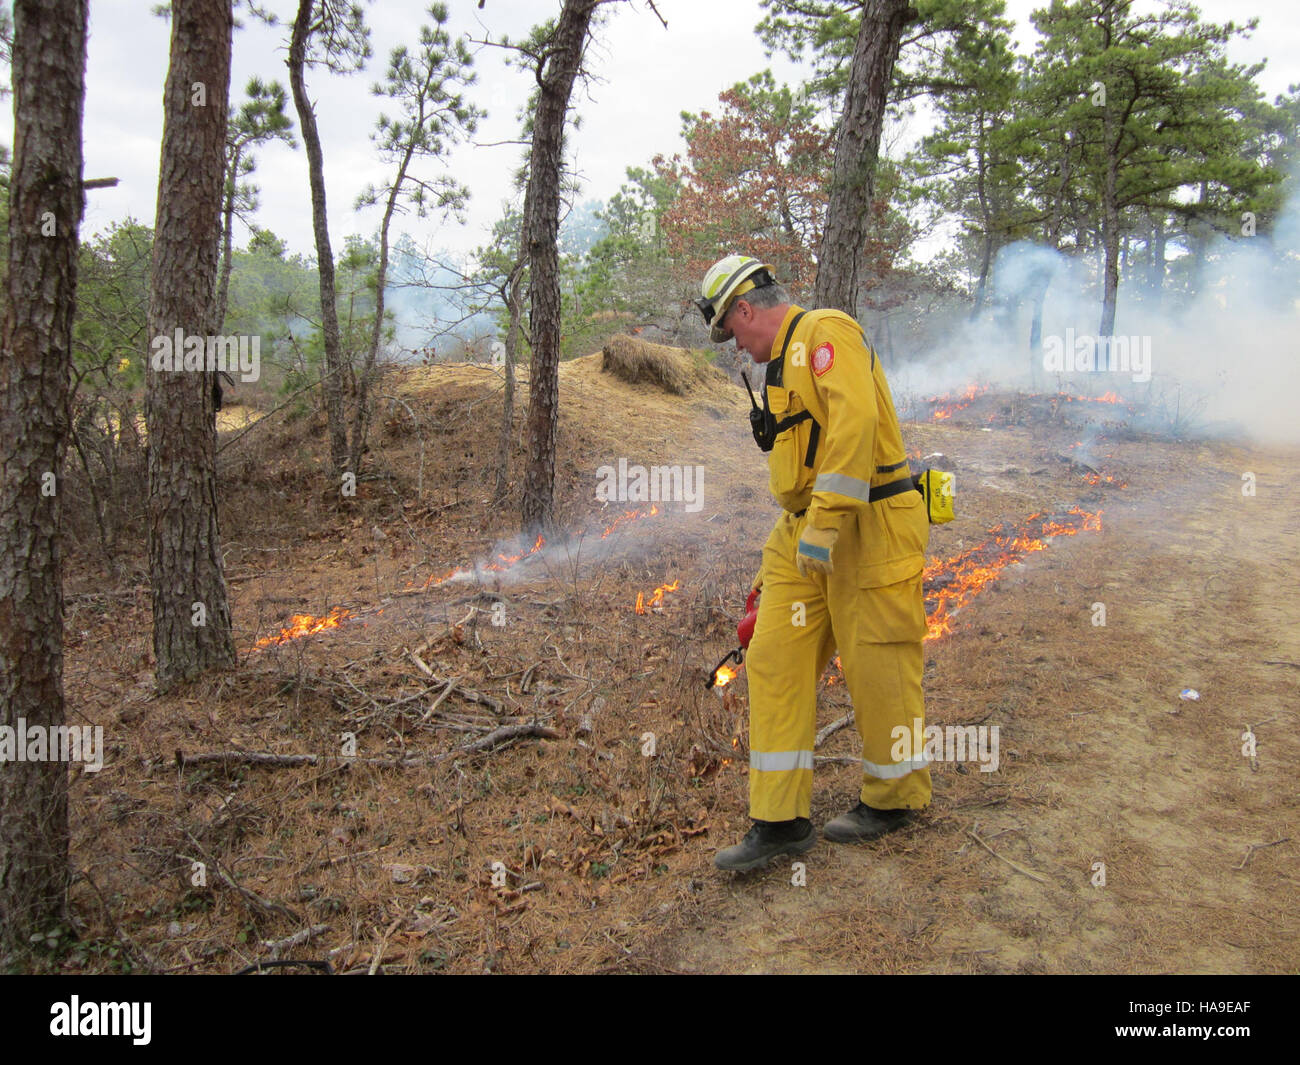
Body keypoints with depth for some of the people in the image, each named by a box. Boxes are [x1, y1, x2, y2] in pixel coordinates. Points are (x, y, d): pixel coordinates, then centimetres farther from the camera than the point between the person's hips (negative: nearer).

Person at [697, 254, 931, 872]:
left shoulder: (825, 333, -8)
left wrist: (825, 522, -28)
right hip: (808, 537, 9)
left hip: (868, 530, -9)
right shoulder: (786, 362, 22)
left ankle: (893, 800, 25)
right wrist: (779, 558, 27)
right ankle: (781, 820, 9)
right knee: (775, 661, 2)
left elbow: (855, 421, -24)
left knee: (877, 670, 3)